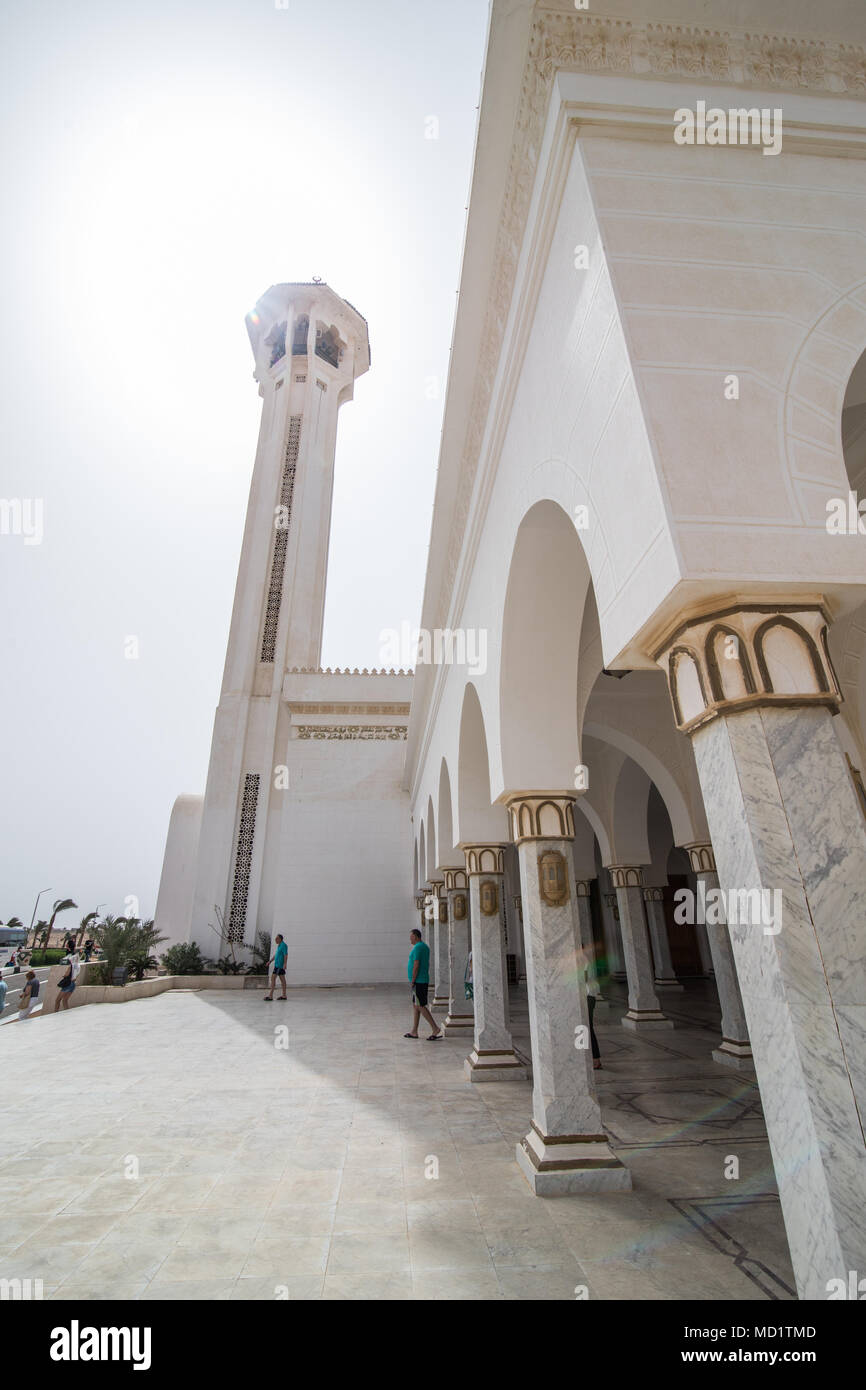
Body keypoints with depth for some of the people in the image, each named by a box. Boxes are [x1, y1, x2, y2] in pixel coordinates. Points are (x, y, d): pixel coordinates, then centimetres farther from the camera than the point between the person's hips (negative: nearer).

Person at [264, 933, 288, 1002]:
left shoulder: (283, 945, -12)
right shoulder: (279, 945, 17)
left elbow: (285, 955, -19)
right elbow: (275, 954, 21)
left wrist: (284, 964, -25)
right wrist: (270, 961, 11)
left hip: (279, 965, -9)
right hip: (277, 965, 9)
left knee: (273, 978, -10)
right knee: (282, 979, 10)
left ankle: (270, 995, -9)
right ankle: (284, 995, 13)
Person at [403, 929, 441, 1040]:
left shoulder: (417, 947, -17)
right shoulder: (425, 946, 14)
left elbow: (416, 965, -22)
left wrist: (412, 981, -16)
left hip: (418, 982, -10)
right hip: (424, 980, 10)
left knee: (420, 1006, -5)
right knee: (415, 1006, 14)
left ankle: (436, 1029, -5)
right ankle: (414, 1032, 19)